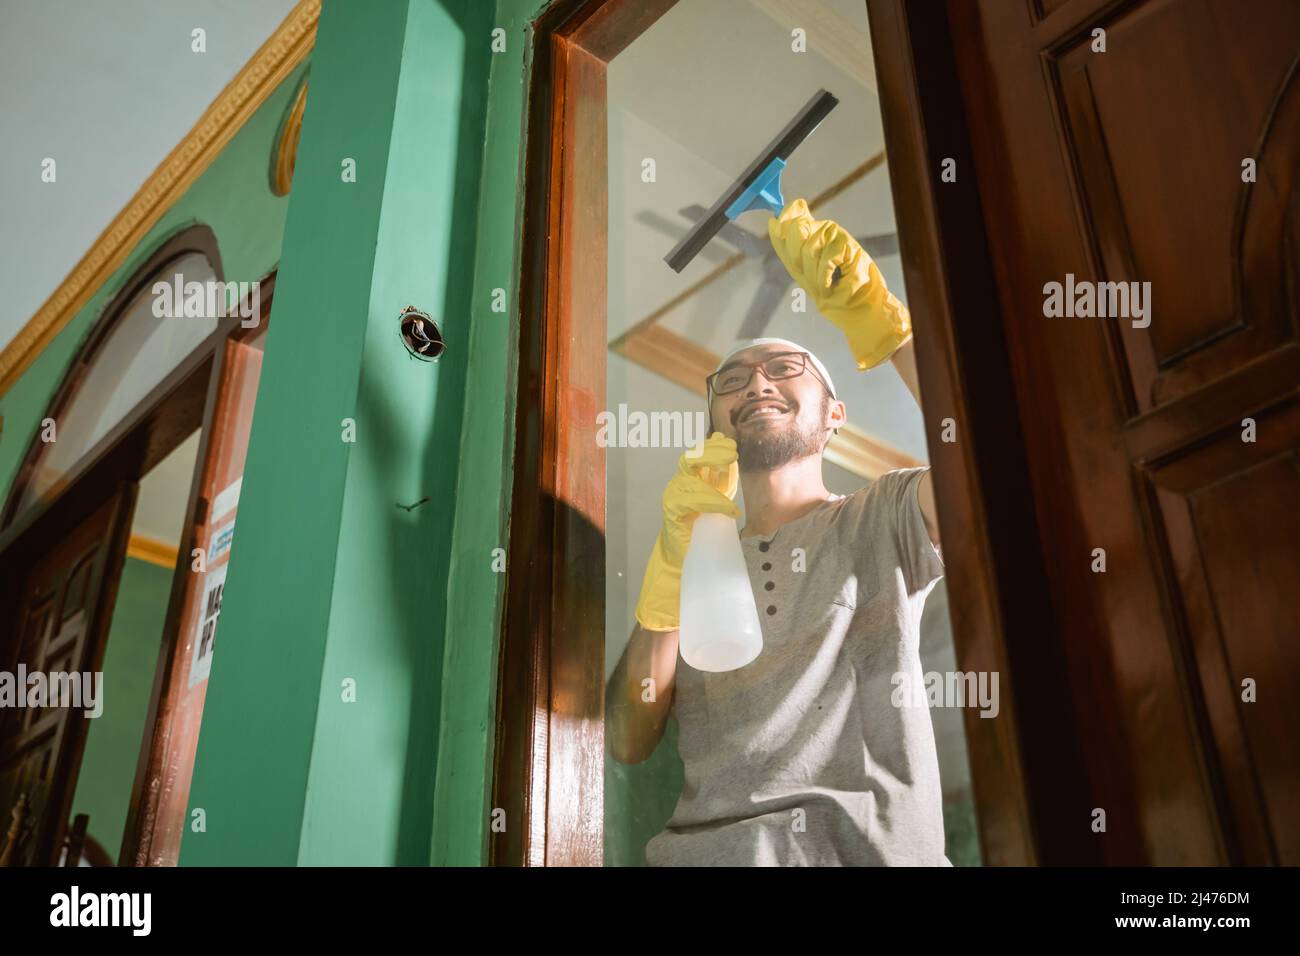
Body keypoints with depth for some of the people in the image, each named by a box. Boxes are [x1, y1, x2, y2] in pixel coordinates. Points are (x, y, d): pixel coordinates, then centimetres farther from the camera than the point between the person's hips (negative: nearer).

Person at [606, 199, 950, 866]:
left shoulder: (883, 518, 10)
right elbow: (629, 743, 7)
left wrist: (874, 315, -20)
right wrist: (674, 569, -5)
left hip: (877, 847, -1)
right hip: (709, 846, 2)